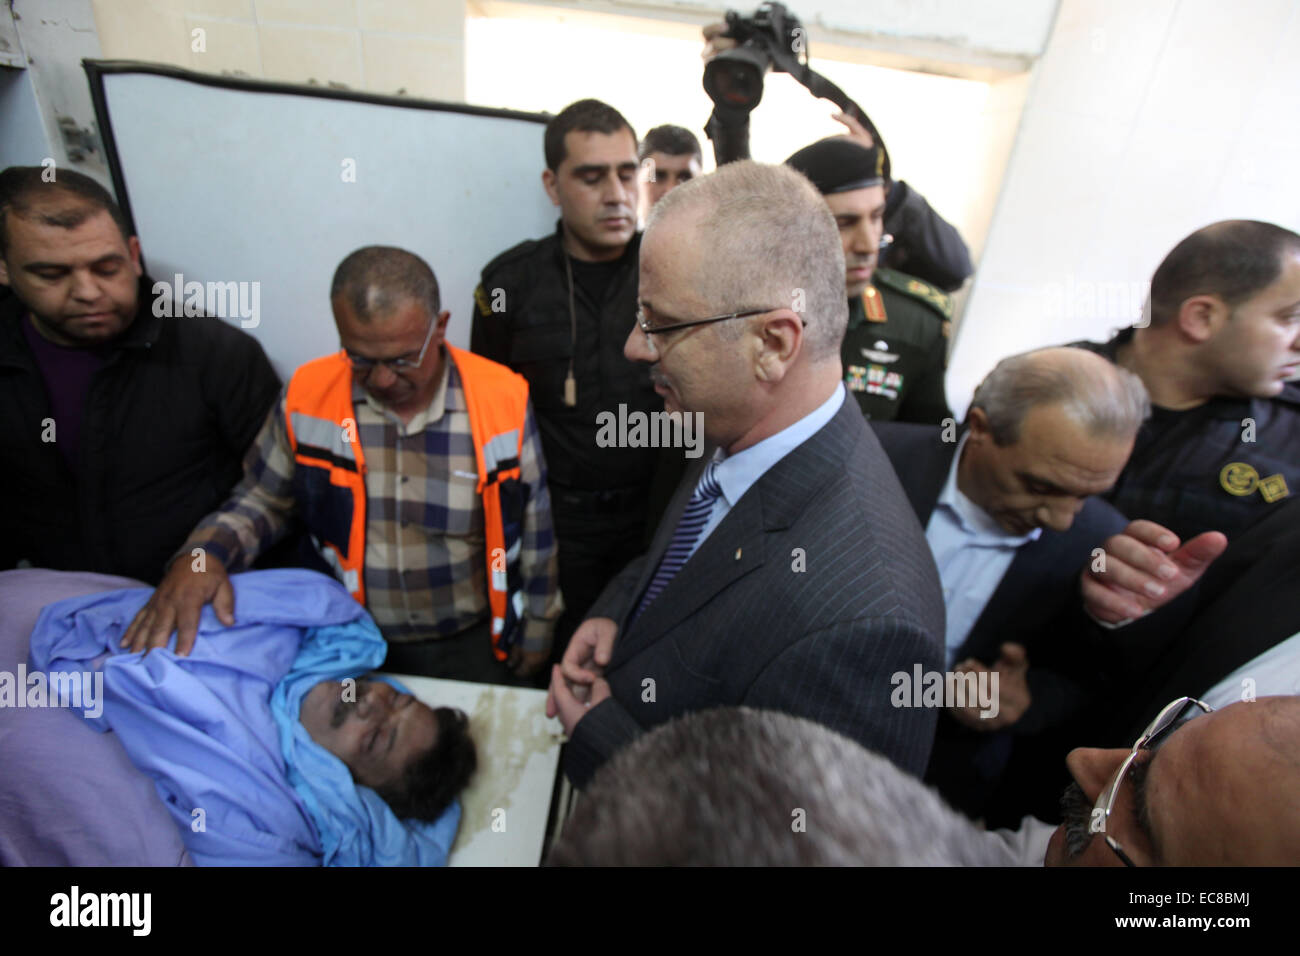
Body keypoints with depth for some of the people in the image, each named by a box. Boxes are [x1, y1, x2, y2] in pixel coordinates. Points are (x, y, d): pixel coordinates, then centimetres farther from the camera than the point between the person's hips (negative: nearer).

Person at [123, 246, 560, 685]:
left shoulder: (502, 401, -18)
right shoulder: (308, 395, -11)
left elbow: (534, 530, -6)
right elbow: (262, 498, 4)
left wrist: (536, 633, 3)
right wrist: (203, 554, -17)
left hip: (473, 644, -1)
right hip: (351, 642, 2)